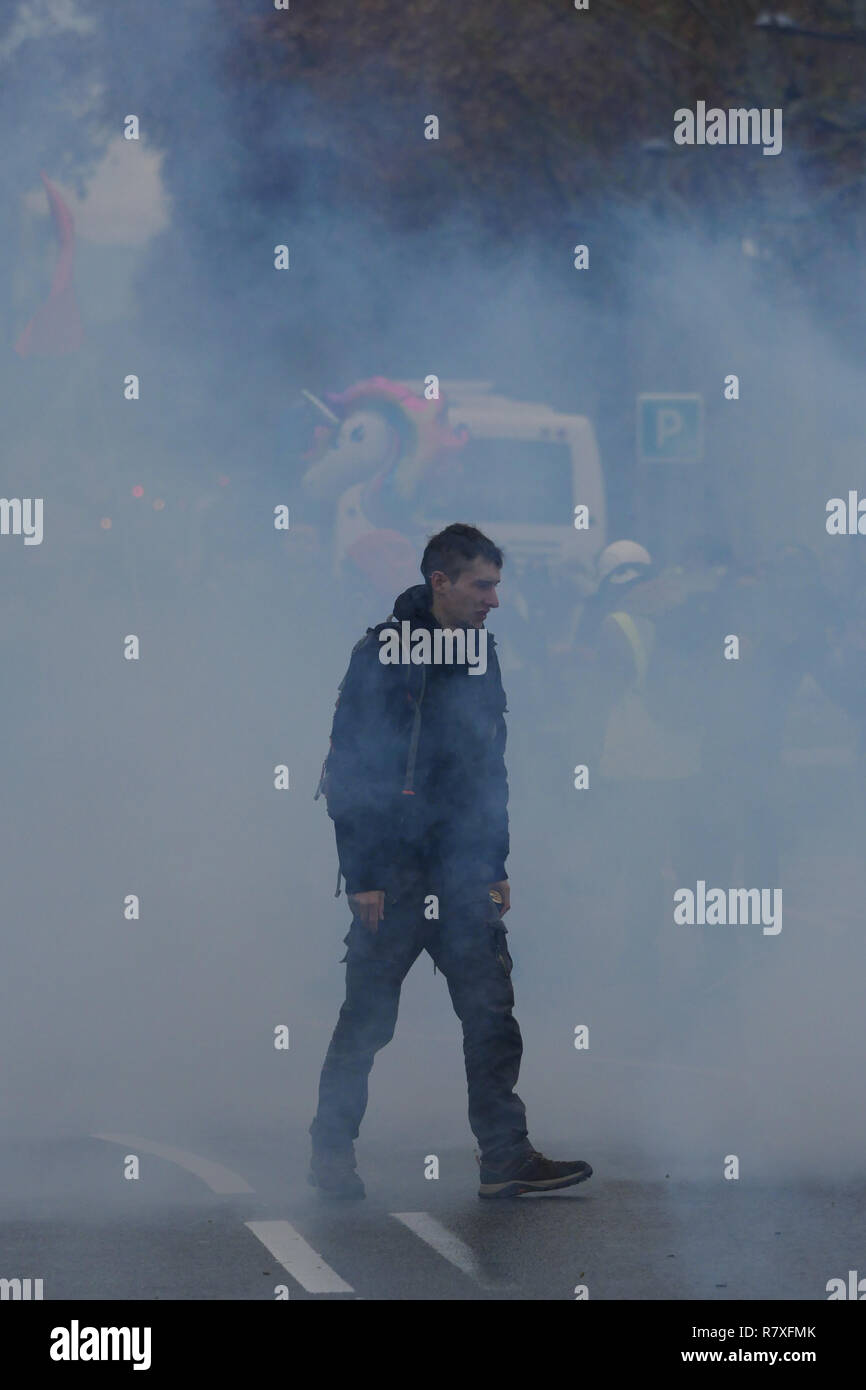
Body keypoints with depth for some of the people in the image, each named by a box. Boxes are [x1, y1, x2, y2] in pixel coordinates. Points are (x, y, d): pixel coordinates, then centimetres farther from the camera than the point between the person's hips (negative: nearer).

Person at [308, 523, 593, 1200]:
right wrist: (362, 876, -15)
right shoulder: (383, 654, -10)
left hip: (464, 874, 6)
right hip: (393, 875, -6)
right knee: (368, 1017, 3)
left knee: (492, 1015, -1)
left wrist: (497, 865, 14)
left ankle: (506, 1156, 0)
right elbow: (348, 770, -11)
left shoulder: (481, 656, 11)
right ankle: (332, 1152, 16)